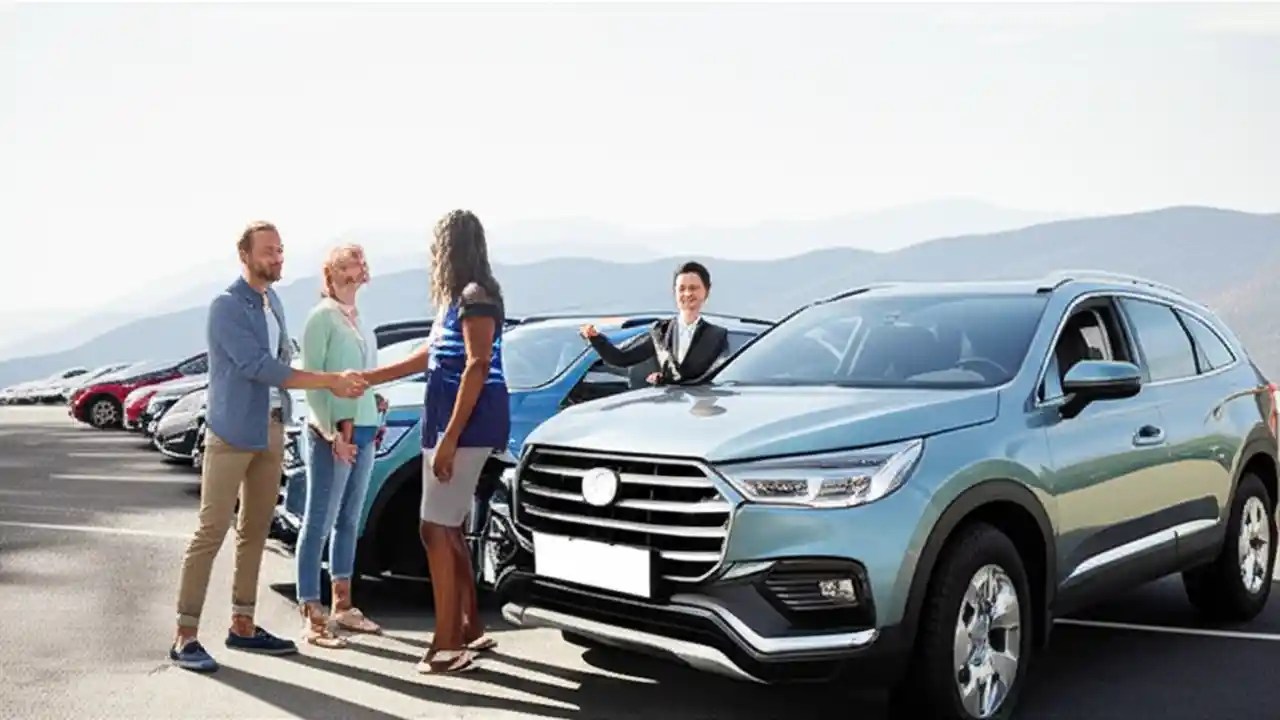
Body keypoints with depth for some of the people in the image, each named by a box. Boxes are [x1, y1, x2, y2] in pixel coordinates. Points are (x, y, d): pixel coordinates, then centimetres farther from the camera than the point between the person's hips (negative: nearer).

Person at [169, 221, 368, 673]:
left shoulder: (273, 301, 13)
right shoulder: (227, 306, -12)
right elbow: (258, 366, -20)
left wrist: (336, 382, 1)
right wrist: (330, 381, -21)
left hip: (271, 430, 8)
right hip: (233, 432, -8)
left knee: (255, 530, 11)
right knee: (211, 532, -6)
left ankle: (243, 625, 19)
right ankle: (185, 636, -1)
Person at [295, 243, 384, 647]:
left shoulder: (358, 318, 17)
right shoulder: (323, 315, -6)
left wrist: (371, 423, 8)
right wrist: (332, 432, -16)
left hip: (363, 429, 8)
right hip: (331, 432, -8)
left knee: (348, 521, 13)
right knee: (320, 523, -5)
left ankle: (342, 607, 23)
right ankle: (311, 617, -2)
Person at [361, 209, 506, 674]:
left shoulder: (476, 296, -13)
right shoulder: (455, 298, 18)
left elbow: (477, 368, -20)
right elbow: (432, 355, 28)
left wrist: (450, 438, -24)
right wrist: (369, 378, 32)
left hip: (467, 425, -10)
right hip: (446, 423, 10)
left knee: (435, 529, -10)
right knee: (449, 529, 12)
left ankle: (447, 644, -7)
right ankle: (470, 628, 21)